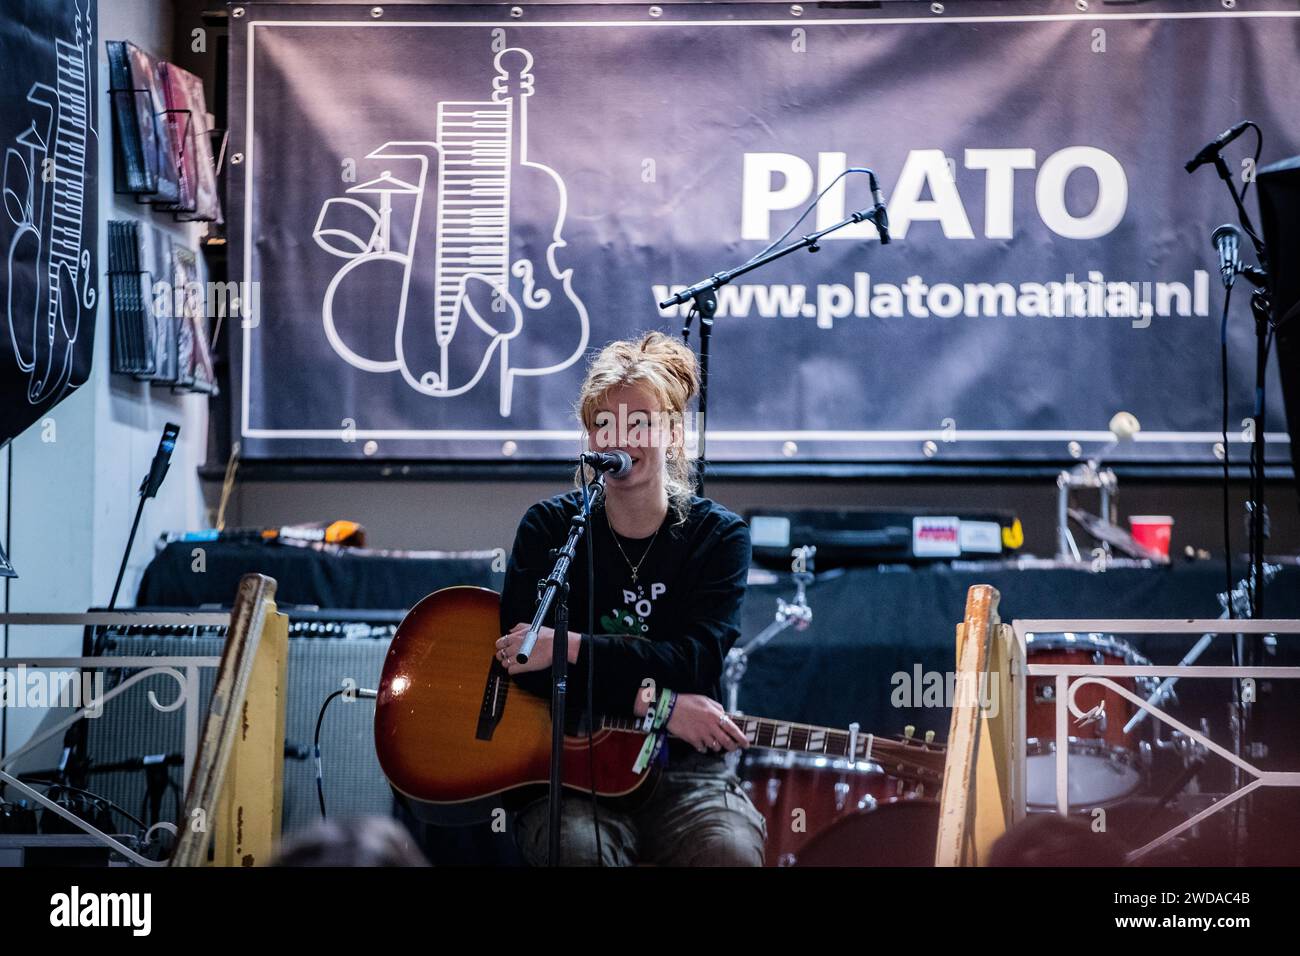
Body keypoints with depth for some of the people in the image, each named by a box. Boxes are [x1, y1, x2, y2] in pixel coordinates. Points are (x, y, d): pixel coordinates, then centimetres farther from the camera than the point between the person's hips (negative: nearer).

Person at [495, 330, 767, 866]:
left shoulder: (719, 536, 4)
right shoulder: (550, 527, 3)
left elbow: (692, 661, -12)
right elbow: (525, 664, -11)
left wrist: (572, 648, -19)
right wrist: (654, 703, -20)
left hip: (686, 773, 1)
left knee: (731, 849, -31)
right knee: (578, 847, -35)